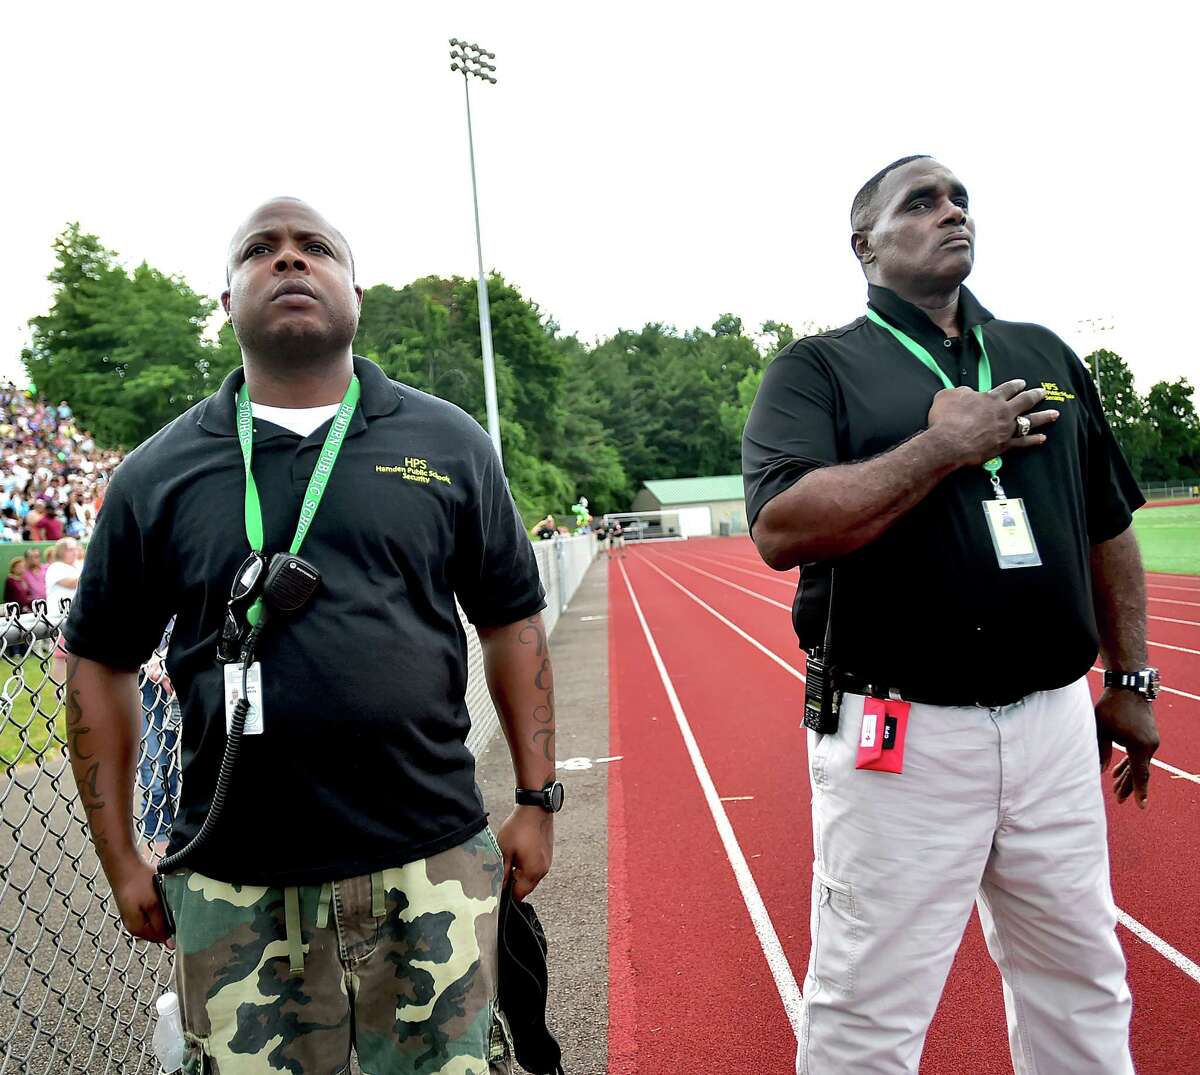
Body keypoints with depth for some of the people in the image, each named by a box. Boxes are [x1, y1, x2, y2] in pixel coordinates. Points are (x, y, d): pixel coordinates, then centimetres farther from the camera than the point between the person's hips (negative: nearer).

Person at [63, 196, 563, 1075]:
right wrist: (119, 857, 8)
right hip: (235, 890, 1)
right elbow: (102, 663, 9)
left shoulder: (448, 441, 2)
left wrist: (537, 799, 4)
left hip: (433, 868, 0)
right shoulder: (158, 473, 2)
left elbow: (512, 622, 6)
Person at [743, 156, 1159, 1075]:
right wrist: (945, 447, -17)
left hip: (1055, 724, 6)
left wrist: (1130, 680, 15)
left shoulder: (1046, 356, 13)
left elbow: (1109, 530, 18)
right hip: (902, 738, -5)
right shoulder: (818, 369, -3)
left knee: (1082, 990, 20)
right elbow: (781, 530, -20)